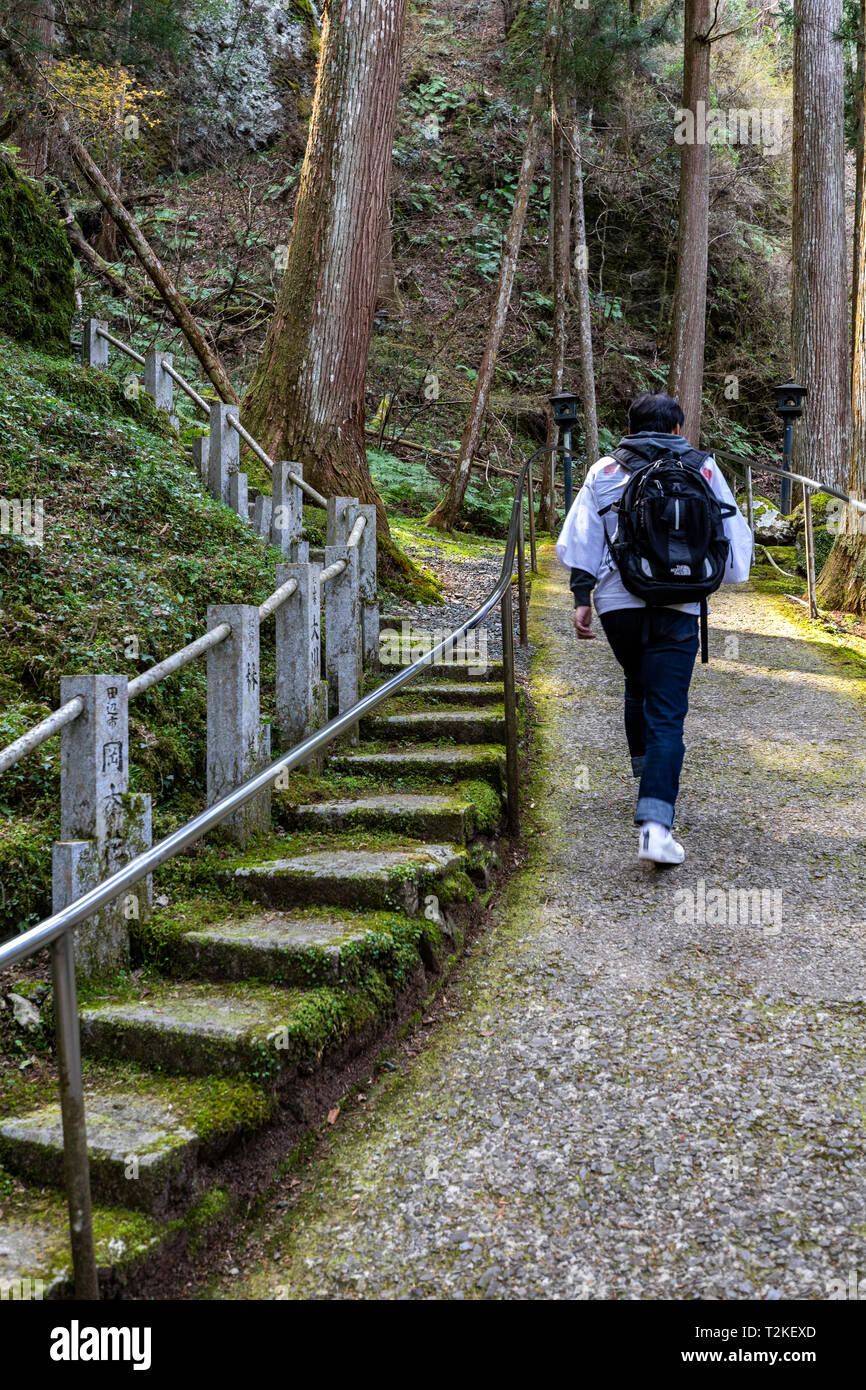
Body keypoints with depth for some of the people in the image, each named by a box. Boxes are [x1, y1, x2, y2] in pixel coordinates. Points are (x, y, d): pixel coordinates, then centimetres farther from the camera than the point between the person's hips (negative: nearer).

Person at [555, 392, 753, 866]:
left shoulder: (604, 471, 12)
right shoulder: (703, 469, 12)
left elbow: (580, 540, 3)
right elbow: (732, 534, 16)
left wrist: (581, 597, 2)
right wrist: (731, 576, 33)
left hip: (618, 601, 2)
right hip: (678, 607, -2)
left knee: (638, 687, 27)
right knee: (666, 713, -6)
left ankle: (647, 777, 38)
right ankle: (654, 823, -20)